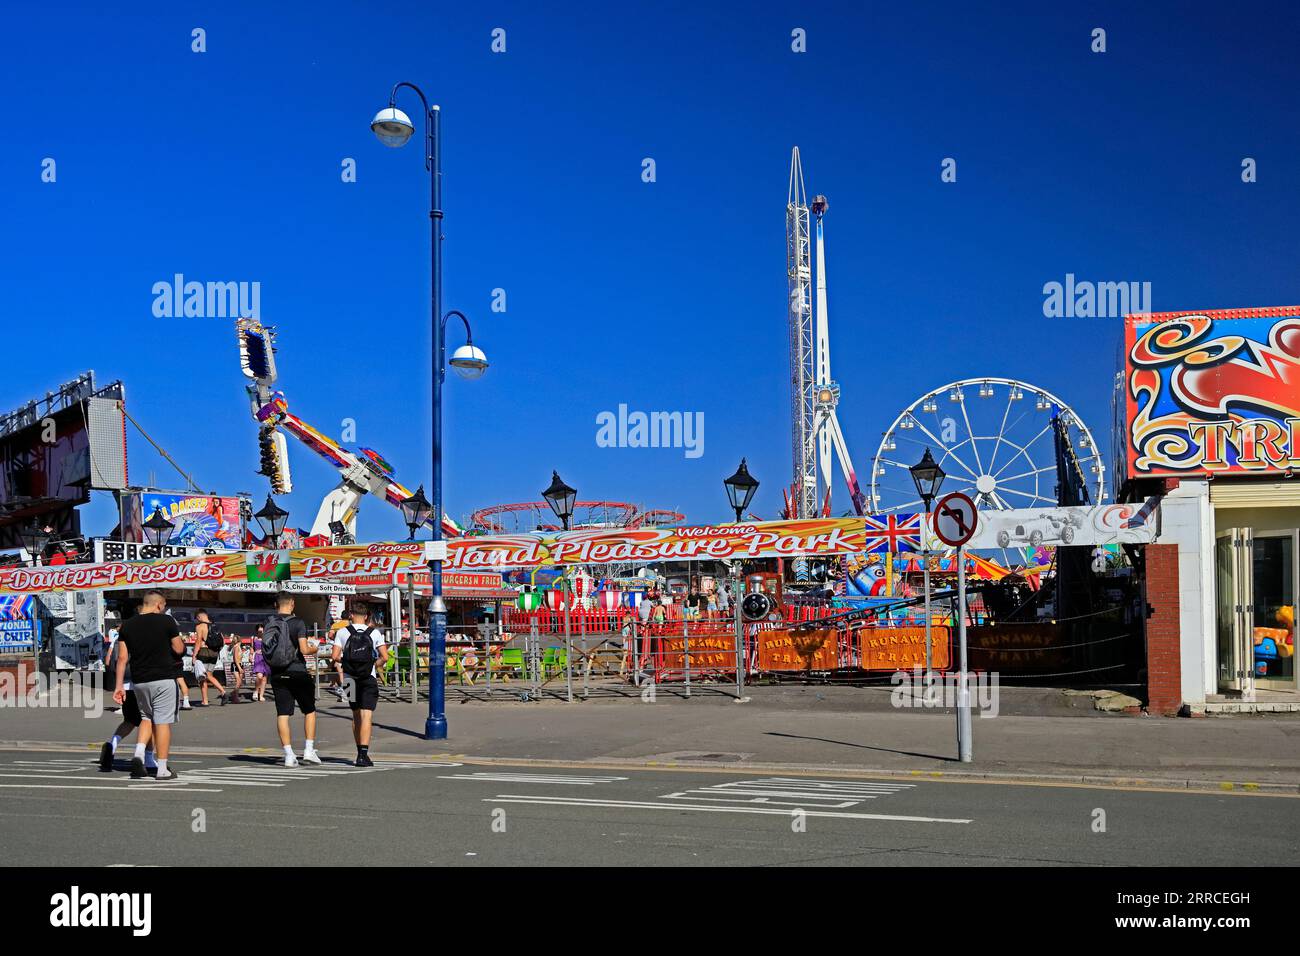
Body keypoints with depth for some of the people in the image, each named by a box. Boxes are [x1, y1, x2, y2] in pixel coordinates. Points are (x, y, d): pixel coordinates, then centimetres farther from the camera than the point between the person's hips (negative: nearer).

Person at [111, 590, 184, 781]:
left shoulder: (128, 625, 4)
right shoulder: (166, 621, -7)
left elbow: (122, 658, 3)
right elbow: (179, 649, -3)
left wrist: (119, 686, 5)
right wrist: (179, 638, 19)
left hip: (139, 681, 4)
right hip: (163, 679, -4)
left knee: (147, 717, 22)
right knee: (162, 722, 1)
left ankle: (139, 753, 1)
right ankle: (162, 769, 2)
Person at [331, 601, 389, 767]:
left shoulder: (342, 632, -1)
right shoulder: (375, 633, -2)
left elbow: (335, 656, -7)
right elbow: (385, 657, -7)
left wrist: (344, 660, 14)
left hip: (351, 679, 2)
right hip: (369, 679, -2)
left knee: (356, 716, 17)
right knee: (367, 716, -7)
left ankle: (361, 752, 25)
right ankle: (363, 755, -18)